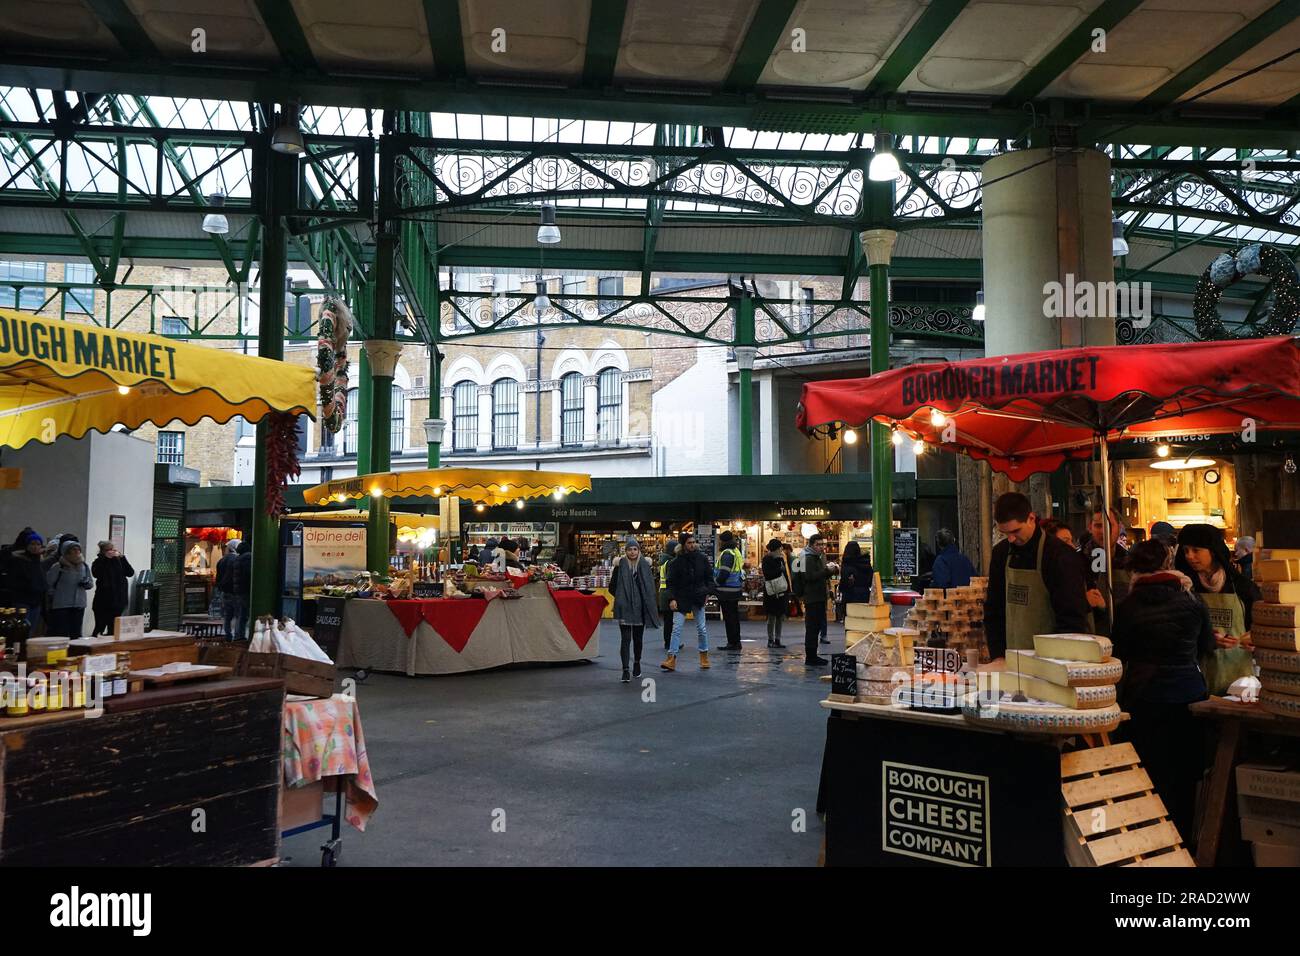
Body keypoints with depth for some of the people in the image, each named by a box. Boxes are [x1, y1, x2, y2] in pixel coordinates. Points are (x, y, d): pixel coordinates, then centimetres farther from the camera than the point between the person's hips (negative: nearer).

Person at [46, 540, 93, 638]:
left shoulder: (84, 566, 8)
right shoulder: (58, 566, -7)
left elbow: (91, 584, 16)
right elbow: (49, 581, -16)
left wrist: (87, 583, -2)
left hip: (79, 605, 5)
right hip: (61, 605, -5)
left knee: (76, 633, 11)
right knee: (60, 634, -6)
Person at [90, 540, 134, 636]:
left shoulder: (119, 561, 9)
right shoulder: (99, 562, 0)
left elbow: (131, 573, -3)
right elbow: (96, 573, -20)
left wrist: (122, 557, -10)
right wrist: (105, 557, -18)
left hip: (118, 601, 3)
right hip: (103, 601, -3)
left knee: (113, 628, 6)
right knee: (99, 627, -5)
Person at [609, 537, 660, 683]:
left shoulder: (645, 565, 3)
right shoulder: (620, 565, -2)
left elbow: (650, 587, 6)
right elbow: (612, 587, 1)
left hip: (640, 607, 2)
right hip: (624, 607, -2)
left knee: (638, 638, 14)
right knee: (625, 639, -8)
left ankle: (637, 663, 35)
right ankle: (625, 670, -7)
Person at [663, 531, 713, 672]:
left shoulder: (702, 559, 2)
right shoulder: (676, 562, -4)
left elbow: (709, 577, 9)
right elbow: (671, 582, -4)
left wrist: (708, 592, -4)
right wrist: (671, 599, -15)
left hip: (698, 598, 2)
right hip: (681, 599, -2)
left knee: (701, 628, 9)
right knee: (676, 628, -7)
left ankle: (704, 656, 25)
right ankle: (671, 659, -8)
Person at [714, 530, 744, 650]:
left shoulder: (727, 553, -17)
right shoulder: (736, 551, 15)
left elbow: (724, 573, -23)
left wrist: (716, 583, -8)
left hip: (727, 590, -10)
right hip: (736, 589, 10)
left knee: (729, 617, -4)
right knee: (734, 617, 15)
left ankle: (732, 643, -2)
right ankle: (736, 642, 22)